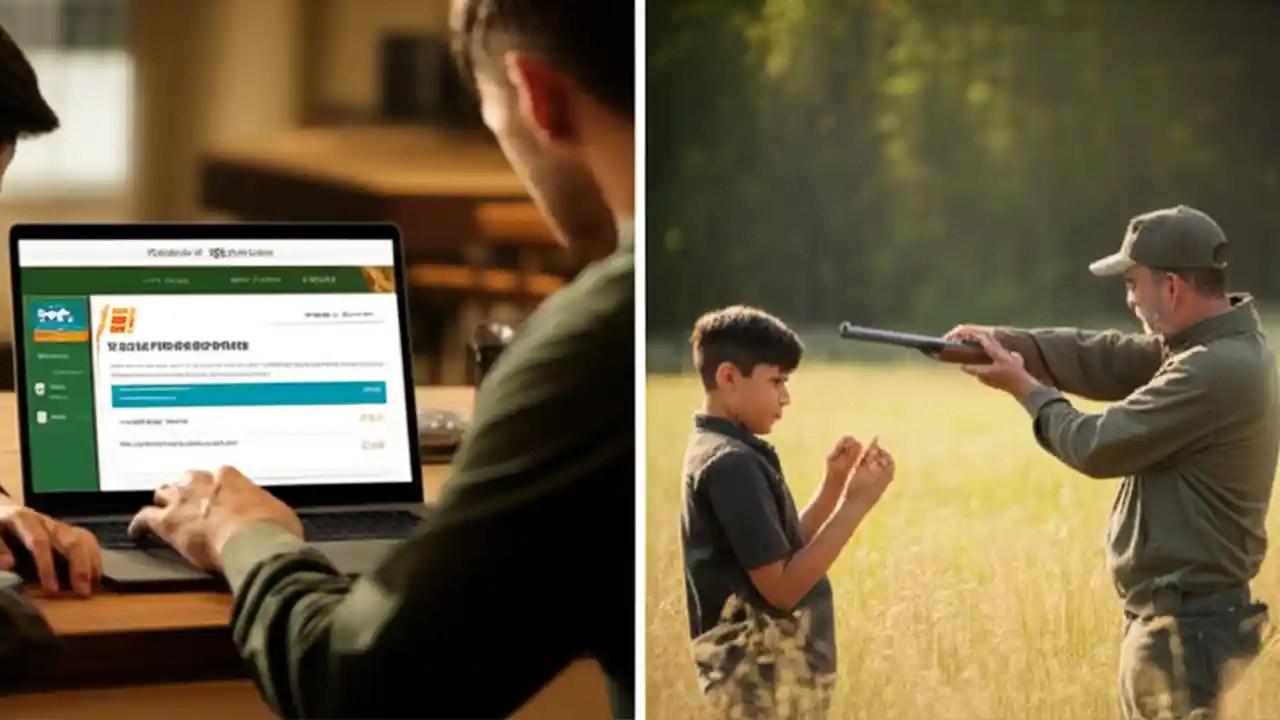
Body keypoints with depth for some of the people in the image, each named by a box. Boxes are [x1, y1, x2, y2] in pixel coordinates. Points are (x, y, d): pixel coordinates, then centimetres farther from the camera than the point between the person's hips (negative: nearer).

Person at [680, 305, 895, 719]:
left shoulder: (722, 453, 13)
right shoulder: (731, 463, -17)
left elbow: (783, 550, 18)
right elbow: (782, 585, -20)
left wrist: (835, 484, 7)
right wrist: (857, 504, -17)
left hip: (772, 671, 10)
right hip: (763, 677, -10)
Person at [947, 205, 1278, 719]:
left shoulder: (1216, 372, -23)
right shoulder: (1214, 349, 9)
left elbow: (1099, 446, -18)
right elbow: (1105, 358, 11)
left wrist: (1026, 388, -2)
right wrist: (1004, 341, 0)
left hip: (1187, 628, -10)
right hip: (1185, 616, 10)